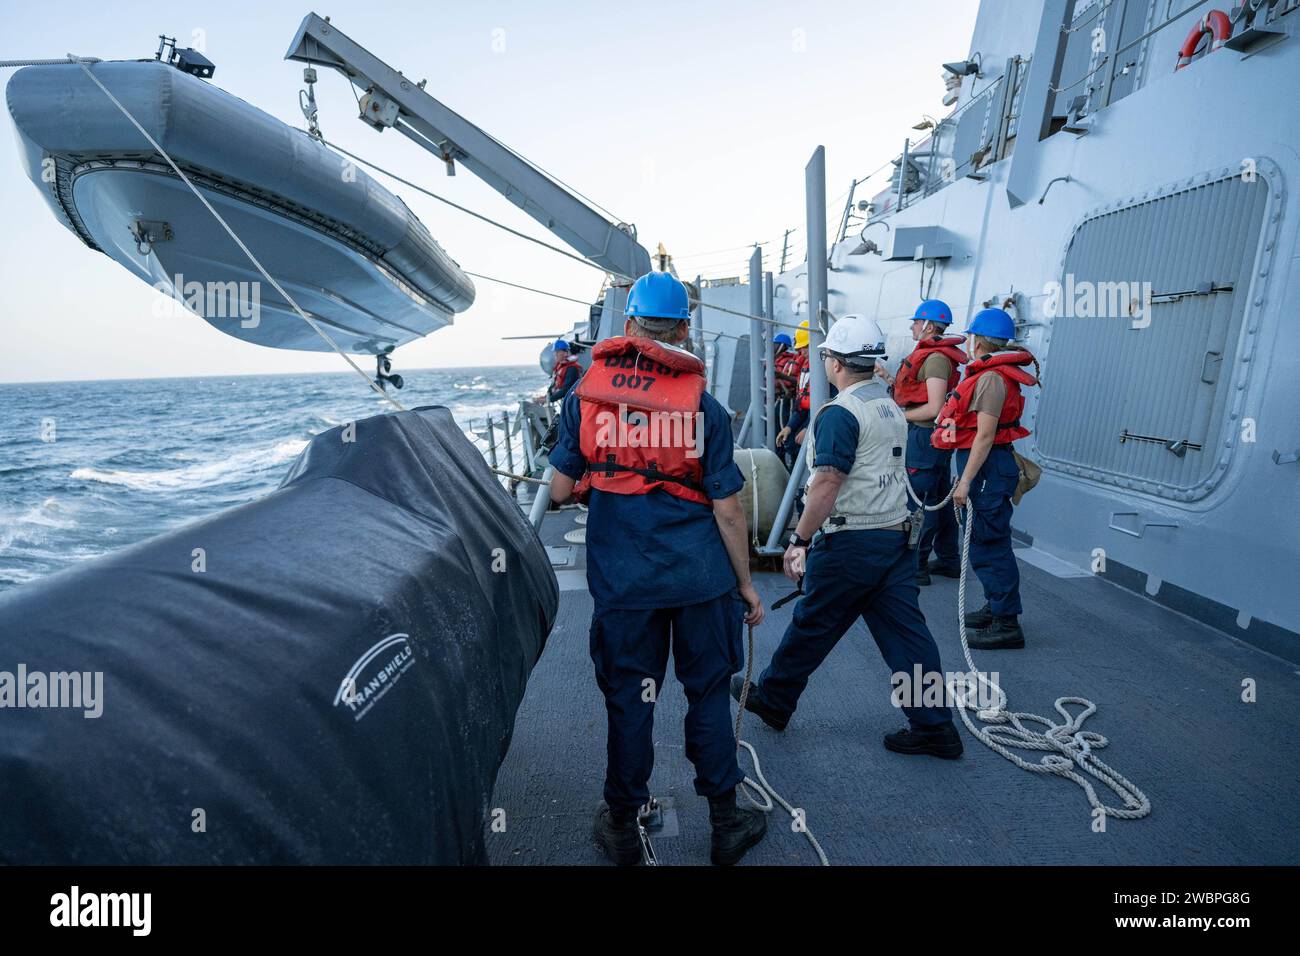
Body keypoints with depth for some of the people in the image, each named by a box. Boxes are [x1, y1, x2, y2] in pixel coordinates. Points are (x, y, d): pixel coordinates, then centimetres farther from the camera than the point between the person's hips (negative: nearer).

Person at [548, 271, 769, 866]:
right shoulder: (703, 406, -7)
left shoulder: (585, 396, -4)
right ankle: (725, 823, 33)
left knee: (628, 701, 15)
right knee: (708, 694, 16)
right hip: (700, 578, 0)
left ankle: (622, 828, 34)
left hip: (622, 582, 1)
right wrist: (745, 583, 6)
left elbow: (559, 491, -1)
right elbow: (727, 509, -6)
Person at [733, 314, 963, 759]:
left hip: (850, 543, -8)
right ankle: (934, 727, 17)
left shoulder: (840, 413, -16)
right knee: (907, 632, 11)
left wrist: (799, 539, -15)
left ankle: (771, 699, 27)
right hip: (896, 537, 8)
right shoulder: (892, 409, 13)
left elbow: (826, 485, -23)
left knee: (811, 627, 8)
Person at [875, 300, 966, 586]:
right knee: (939, 499, 17)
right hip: (937, 437, 11)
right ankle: (949, 560, 28)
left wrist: (899, 416, -13)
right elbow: (913, 392, 16)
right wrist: (887, 377, 14)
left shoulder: (936, 357, -16)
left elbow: (934, 408, -23)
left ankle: (916, 566, 2)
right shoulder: (932, 354, 16)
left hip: (925, 436, -11)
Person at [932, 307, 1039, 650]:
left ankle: (1006, 624, 3)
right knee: (984, 541, 19)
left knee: (990, 544, -5)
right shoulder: (989, 374, 15)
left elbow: (985, 435, -21)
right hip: (987, 466, 11)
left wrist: (965, 481, -21)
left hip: (987, 466, -11)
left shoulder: (991, 378, -16)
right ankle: (996, 607, 32)